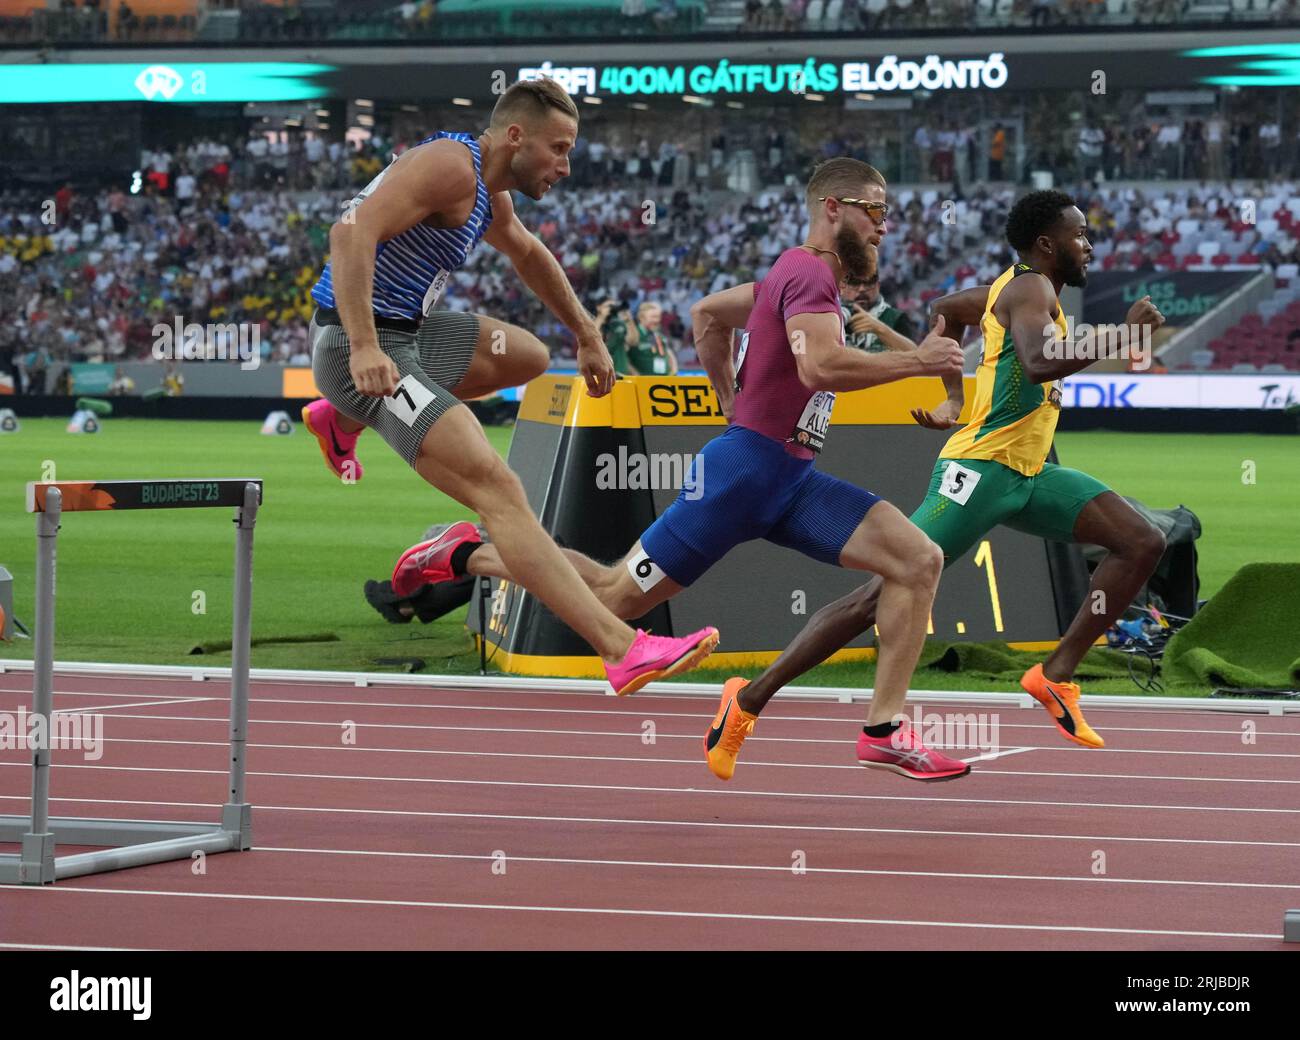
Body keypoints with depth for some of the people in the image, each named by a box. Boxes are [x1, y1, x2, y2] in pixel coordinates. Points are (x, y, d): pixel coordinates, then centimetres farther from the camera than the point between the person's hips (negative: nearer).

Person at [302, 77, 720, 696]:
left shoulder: (488, 190, 15)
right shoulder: (452, 165, -17)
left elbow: (527, 254, 36)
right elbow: (352, 233, -29)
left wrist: (586, 336, 40)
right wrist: (364, 348, -37)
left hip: (408, 336, 11)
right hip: (365, 351, -11)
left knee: (527, 358, 31)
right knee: (498, 491, -21)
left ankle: (344, 419, 30)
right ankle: (622, 650, -31)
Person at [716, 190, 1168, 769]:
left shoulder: (1018, 289, 17)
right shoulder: (1031, 289, -11)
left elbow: (945, 309, 34)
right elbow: (1039, 362, -32)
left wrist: (955, 398, 34)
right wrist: (1124, 331, -25)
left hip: (1029, 474, 10)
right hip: (980, 470, -10)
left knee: (1143, 543, 0)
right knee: (883, 597, -12)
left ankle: (1056, 674, 0)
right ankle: (751, 698, -7)